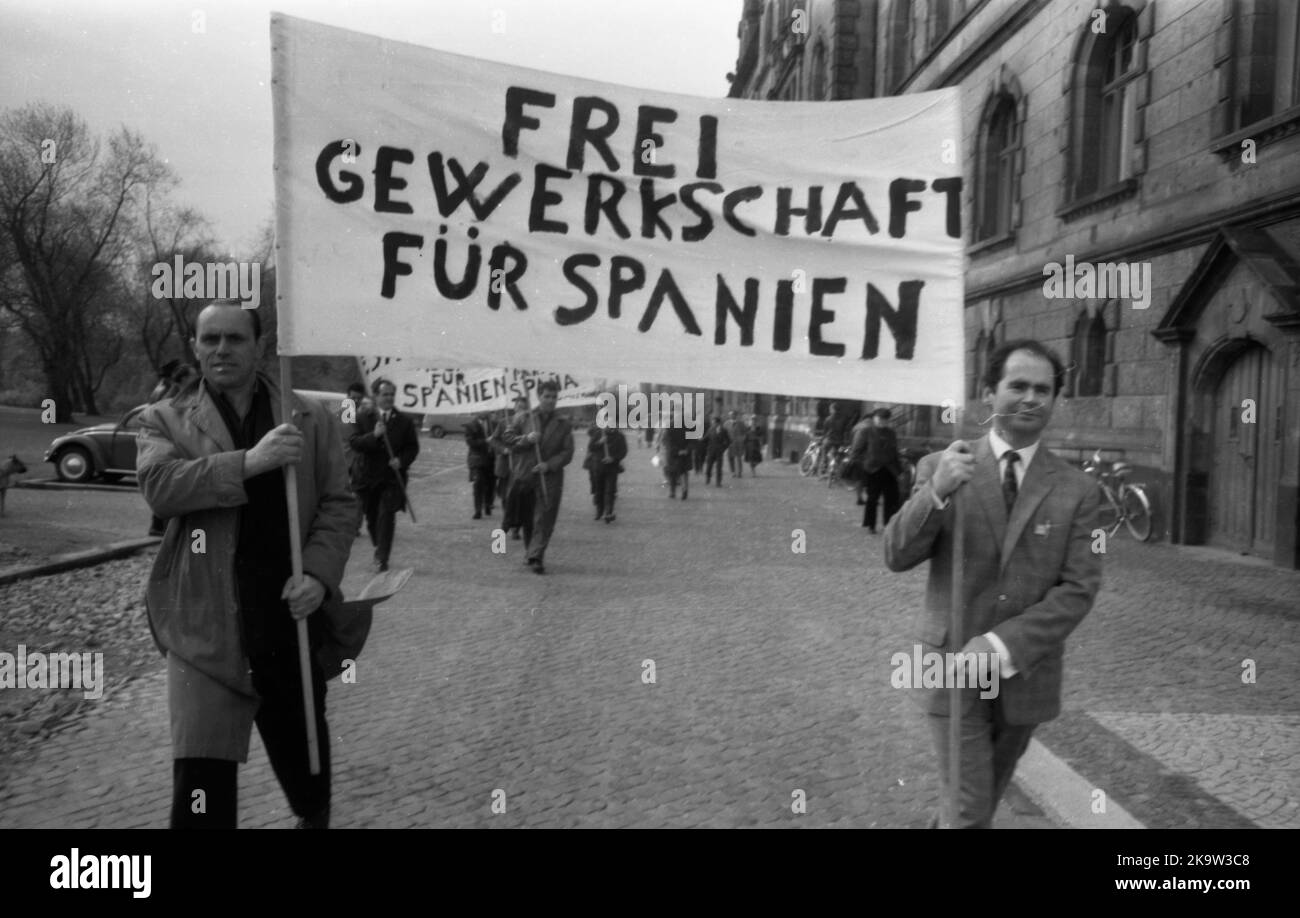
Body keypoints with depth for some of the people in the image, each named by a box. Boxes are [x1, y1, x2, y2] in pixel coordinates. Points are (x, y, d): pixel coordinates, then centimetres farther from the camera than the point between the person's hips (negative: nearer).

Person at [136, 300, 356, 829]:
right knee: (200, 775, -7)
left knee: (299, 742, 20)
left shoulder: (311, 419, 6)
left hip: (292, 617, 2)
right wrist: (248, 462, -25)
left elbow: (338, 504, 3)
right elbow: (157, 485, -14)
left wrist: (319, 573, -13)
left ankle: (314, 815, 50)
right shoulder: (164, 420, 4)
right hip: (206, 624, -1)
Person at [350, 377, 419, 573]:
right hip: (368, 476, 2)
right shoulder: (362, 419, 4)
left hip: (392, 477, -2)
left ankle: (382, 558, -9)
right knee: (372, 518, 12)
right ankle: (380, 548, 35)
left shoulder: (404, 422, 5)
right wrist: (374, 435, -22)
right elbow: (354, 443, -7)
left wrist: (401, 461, -13)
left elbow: (413, 447, 5)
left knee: (386, 516, -12)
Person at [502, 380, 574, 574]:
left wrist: (549, 465, -15)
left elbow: (567, 452, -1)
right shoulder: (523, 418, 5)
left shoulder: (563, 423, 3)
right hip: (524, 476, 1)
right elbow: (507, 438, 3)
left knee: (544, 519, -10)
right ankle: (531, 552, 29)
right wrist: (526, 439, -13)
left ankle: (536, 557, -10)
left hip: (550, 478, -1)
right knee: (527, 519, 12)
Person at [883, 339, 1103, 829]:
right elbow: (897, 556, -11)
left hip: (1024, 673, 2)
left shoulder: (1075, 488, -2)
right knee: (970, 811, -3)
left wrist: (1003, 645, -19)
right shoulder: (941, 466, -4)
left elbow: (1078, 589, -7)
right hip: (952, 668, -2)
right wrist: (936, 493, -28)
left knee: (985, 799, 20)